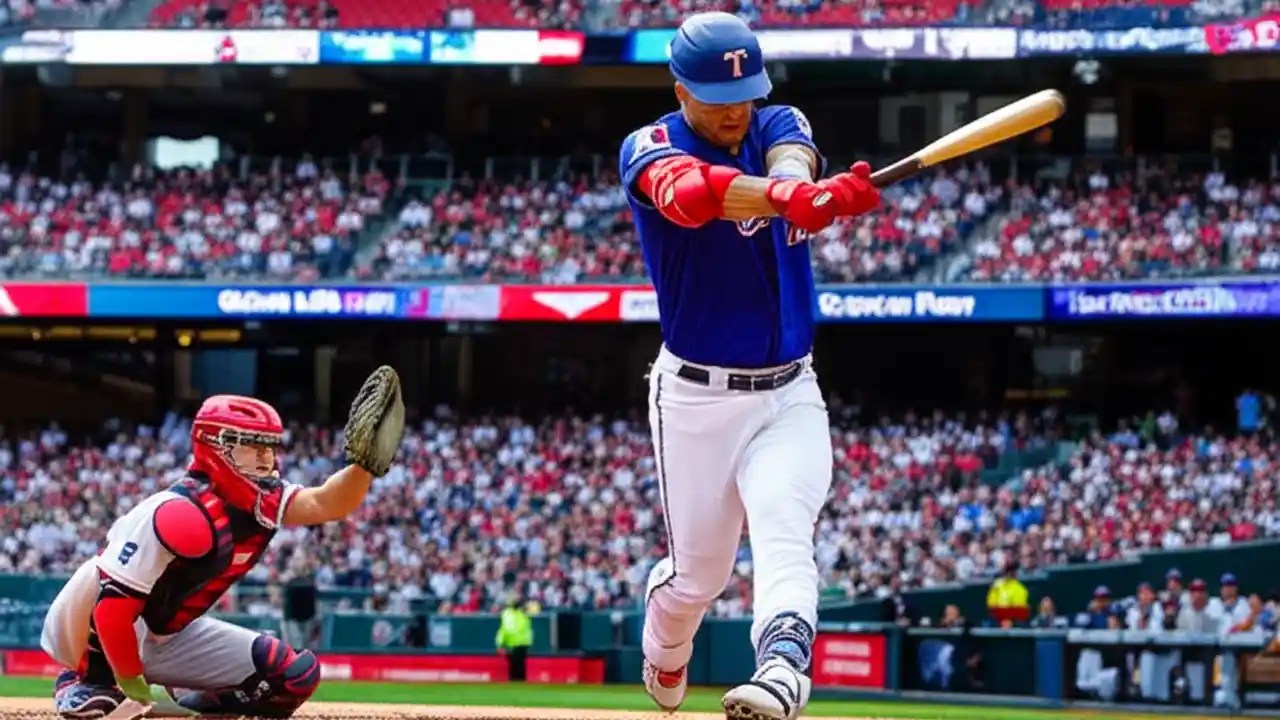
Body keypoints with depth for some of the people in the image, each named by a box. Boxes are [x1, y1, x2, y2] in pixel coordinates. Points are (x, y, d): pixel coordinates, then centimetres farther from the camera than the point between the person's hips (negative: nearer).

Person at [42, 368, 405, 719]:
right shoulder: (180, 514, -31)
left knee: (296, 673, -4)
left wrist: (364, 462, -40)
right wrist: (135, 689, -28)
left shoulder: (262, 501, -6)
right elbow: (114, 605, -33)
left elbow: (326, 504, -21)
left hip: (167, 639, 7)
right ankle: (88, 682, -14)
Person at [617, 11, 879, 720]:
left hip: (790, 396, 2)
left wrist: (795, 181, -51)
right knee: (697, 573, 10)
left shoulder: (779, 125, 2)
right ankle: (664, 655, 41)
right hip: (696, 400, -2)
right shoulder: (650, 149, -11)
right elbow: (687, 195, -36)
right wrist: (792, 198, -56)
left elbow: (792, 161, -24)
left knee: (784, 535, -22)